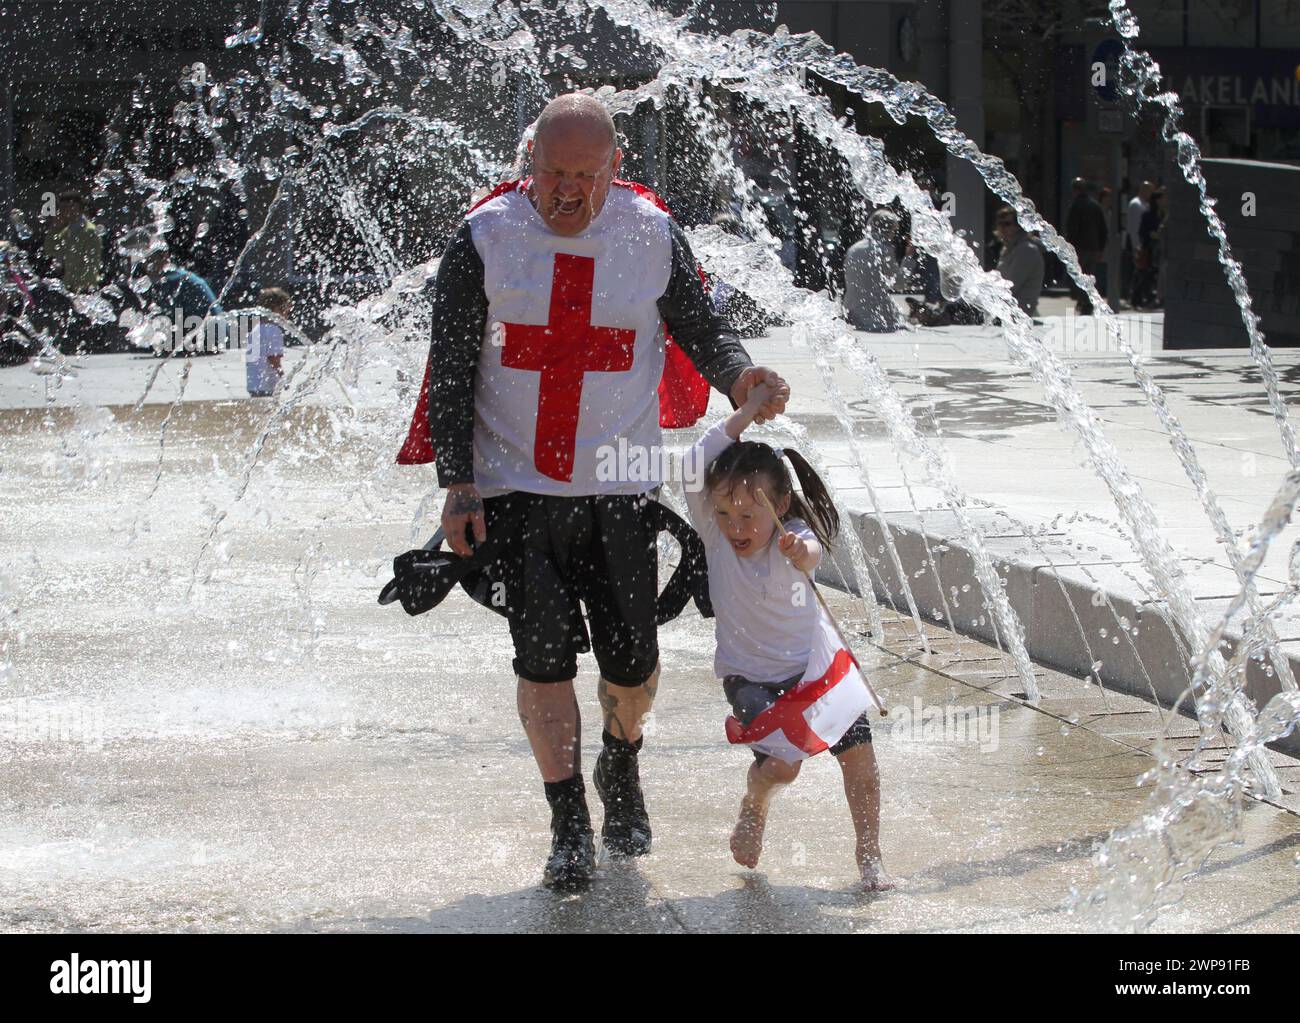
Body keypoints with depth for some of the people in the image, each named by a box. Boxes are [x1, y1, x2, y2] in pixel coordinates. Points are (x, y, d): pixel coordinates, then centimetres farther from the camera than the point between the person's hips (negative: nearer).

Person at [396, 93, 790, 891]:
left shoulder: (653, 235, -2)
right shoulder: (485, 239, -6)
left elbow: (701, 329, 8)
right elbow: (451, 370, -3)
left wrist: (738, 376, -16)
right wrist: (457, 484, -9)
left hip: (620, 487, 1)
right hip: (515, 487, -1)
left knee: (632, 660, 2)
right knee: (544, 653, -8)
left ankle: (622, 766, 35)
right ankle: (570, 829, 4)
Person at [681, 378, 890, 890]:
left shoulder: (791, 537, -16)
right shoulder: (714, 534, -12)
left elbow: (810, 553, -40)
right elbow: (696, 468, -27)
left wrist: (803, 554, -66)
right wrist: (749, 409, -29)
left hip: (812, 662, 0)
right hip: (749, 674, 0)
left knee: (857, 749, -12)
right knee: (781, 764, -16)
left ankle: (869, 855, 5)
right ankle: (754, 806, 20)